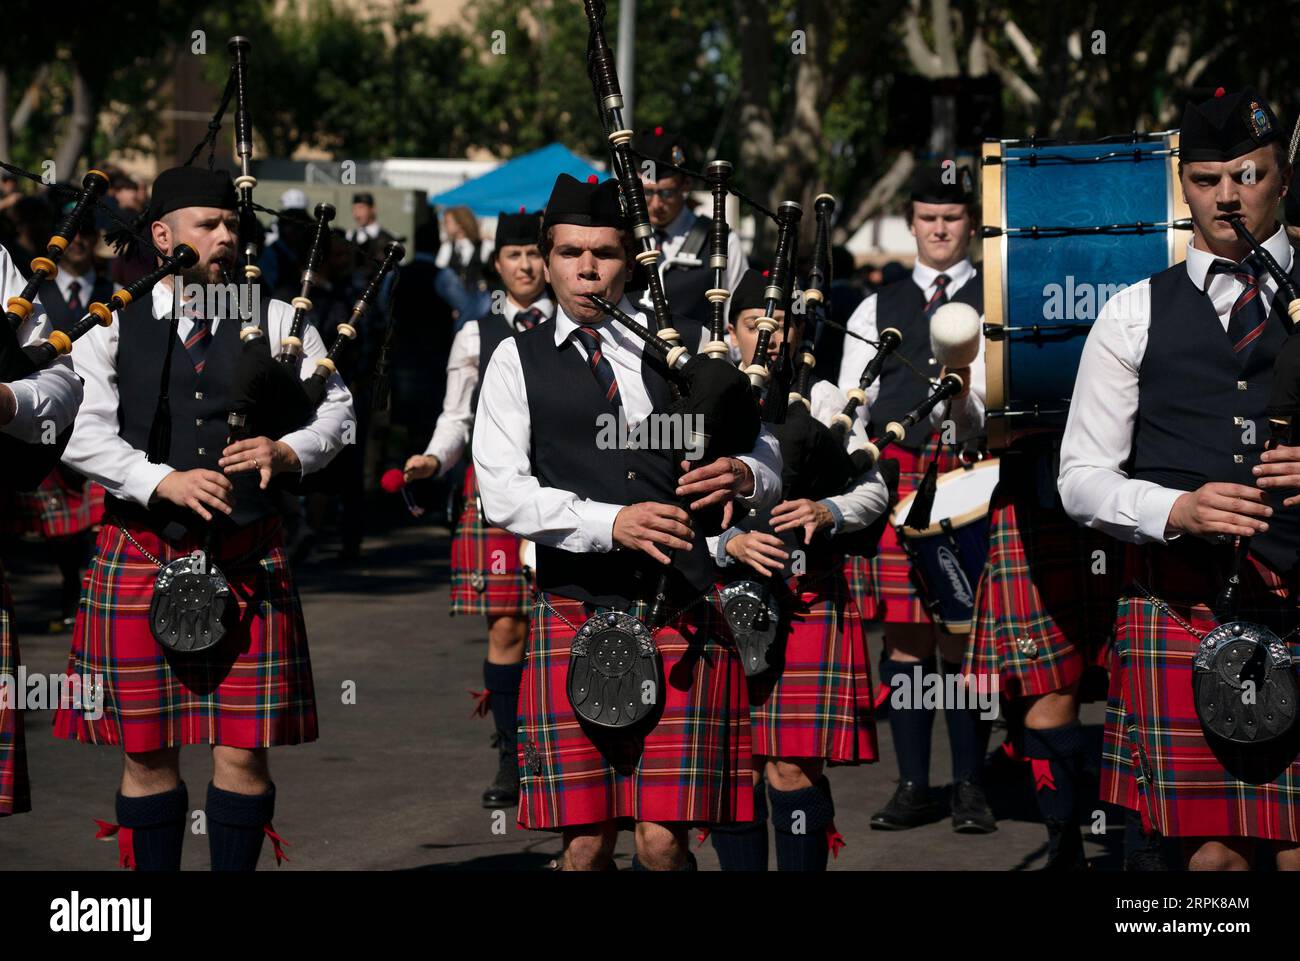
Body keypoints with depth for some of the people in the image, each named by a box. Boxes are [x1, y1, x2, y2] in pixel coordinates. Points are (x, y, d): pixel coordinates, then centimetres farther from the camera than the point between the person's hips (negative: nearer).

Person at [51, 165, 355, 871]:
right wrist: (164, 481, -17)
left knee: (243, 752, -1)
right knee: (147, 750, 4)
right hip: (140, 559, -1)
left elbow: (334, 408, 9)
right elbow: (81, 431, -4)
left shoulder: (274, 321, 9)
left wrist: (285, 452, -11)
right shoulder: (113, 325, 4)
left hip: (246, 560, 1)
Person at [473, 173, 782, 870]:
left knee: (662, 843, -7)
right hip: (572, 620, 0)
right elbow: (502, 493, -4)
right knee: (584, 845, -2)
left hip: (681, 620, 0)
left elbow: (767, 457, 13)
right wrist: (610, 522, -18)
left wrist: (741, 477, -11)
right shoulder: (519, 361, 8)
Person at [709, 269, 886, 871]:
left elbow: (873, 490, 9)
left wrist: (828, 512, -11)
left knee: (794, 768, -7)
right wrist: (730, 542, -17)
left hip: (808, 600, -1)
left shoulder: (825, 401, 10)